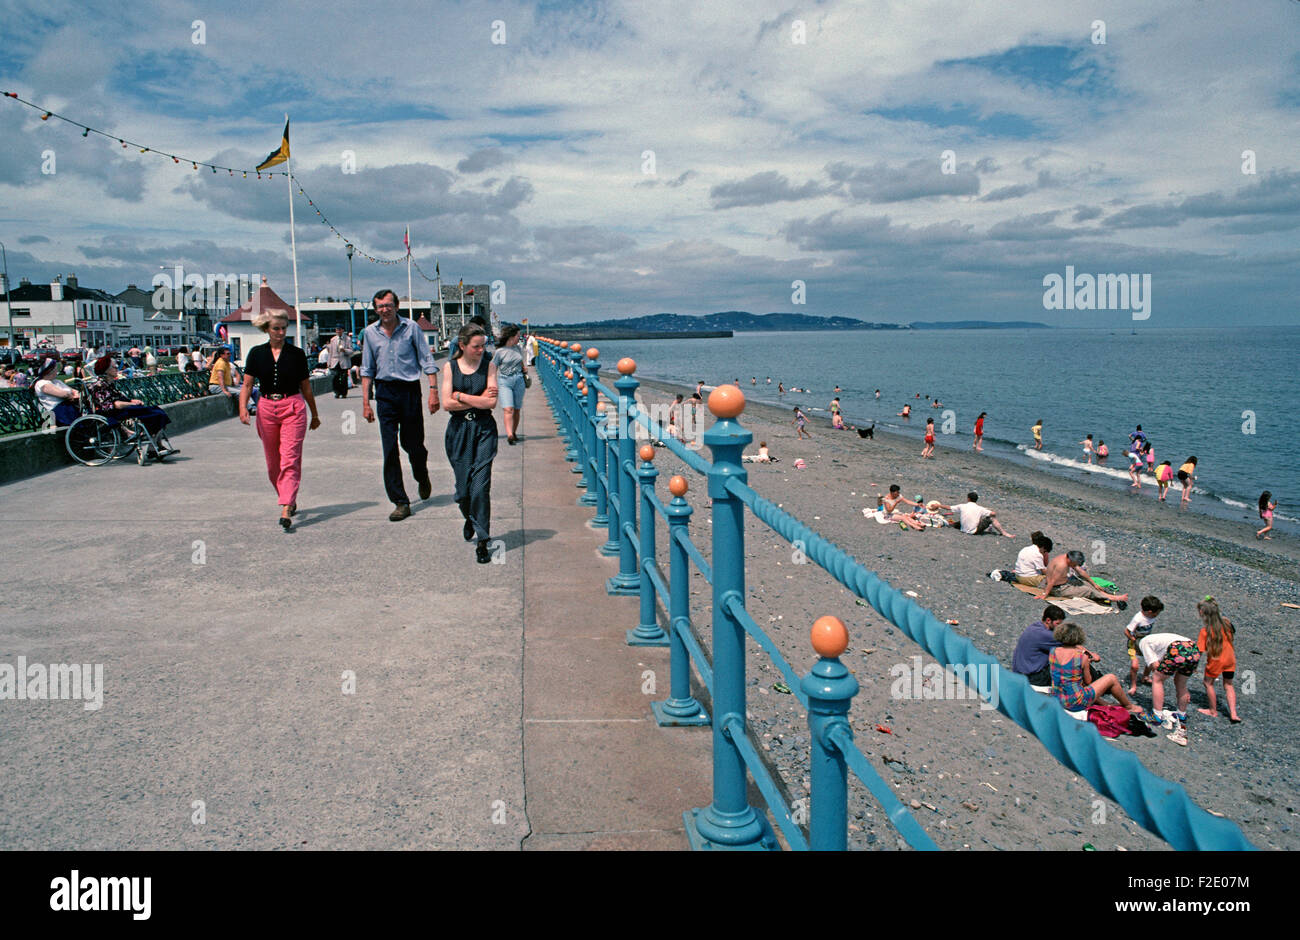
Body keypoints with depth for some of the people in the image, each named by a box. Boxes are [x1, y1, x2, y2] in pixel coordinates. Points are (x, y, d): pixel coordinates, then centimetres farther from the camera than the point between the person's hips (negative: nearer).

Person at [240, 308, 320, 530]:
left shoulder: (296, 354, 2)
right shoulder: (256, 353, 5)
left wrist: (314, 415, 17)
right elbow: (247, 385, 2)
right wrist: (243, 407, -16)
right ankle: (290, 500, 32)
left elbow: (306, 387, 10)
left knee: (290, 459, -12)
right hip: (266, 409, 3)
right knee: (272, 463, 11)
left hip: (293, 408, -3)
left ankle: (286, 511, -17)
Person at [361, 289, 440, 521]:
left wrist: (433, 390, -9)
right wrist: (366, 402, 6)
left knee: (412, 443, 6)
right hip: (385, 393, 2)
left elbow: (427, 360, 0)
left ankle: (422, 479, 39)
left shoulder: (411, 327, -2)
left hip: (410, 390, -2)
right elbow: (367, 370, 11)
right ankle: (400, 502, 2)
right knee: (390, 449, -3)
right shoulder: (370, 332, 6)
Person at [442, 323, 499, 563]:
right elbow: (447, 404, -5)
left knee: (480, 487, -10)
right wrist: (478, 400, -7)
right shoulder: (451, 367, 4)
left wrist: (461, 396, -5)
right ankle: (469, 519, 39)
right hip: (458, 430, 2)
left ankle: (482, 542, -2)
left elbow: (492, 402, -8)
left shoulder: (489, 365, 1)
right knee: (463, 488, 5)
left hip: (483, 429, -1)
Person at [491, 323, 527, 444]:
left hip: (519, 381, 5)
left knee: (517, 410, 8)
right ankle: (509, 435, -24)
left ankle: (514, 433, 23)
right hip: (504, 382, -5)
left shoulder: (518, 348, 10)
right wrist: (494, 385, -7)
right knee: (508, 409, -16)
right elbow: (493, 369, -2)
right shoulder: (500, 351, -6)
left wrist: (524, 369, 8)